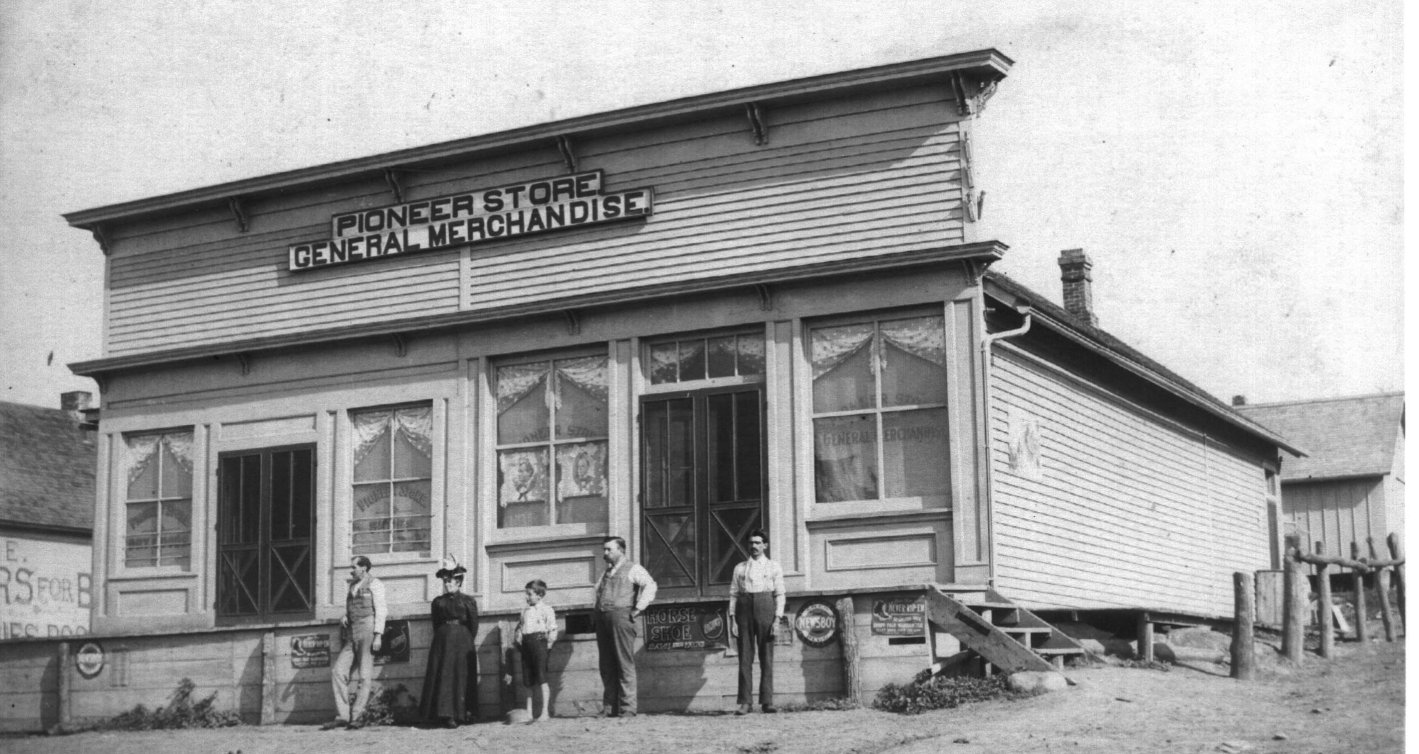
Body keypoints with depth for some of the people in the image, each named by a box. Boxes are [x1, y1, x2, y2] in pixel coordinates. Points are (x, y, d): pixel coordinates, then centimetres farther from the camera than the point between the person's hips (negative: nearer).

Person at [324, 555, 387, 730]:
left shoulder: (374, 584, 0)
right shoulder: (352, 586, 20)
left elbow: (380, 611, -7)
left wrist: (378, 636, -15)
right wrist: (343, 617, 3)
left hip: (367, 630, -7)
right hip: (350, 634, 7)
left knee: (365, 676, -5)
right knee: (338, 671, -4)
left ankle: (356, 717, -3)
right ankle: (342, 716, -4)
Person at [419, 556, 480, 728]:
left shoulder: (468, 601, 4)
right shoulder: (438, 602, 10)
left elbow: (473, 625, 4)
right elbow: (436, 625, 11)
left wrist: (469, 642, 0)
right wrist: (442, 637, 2)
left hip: (463, 641, -1)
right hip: (443, 641, 2)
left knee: (463, 677, 0)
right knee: (443, 676, -6)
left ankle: (464, 713, 7)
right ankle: (446, 714, -7)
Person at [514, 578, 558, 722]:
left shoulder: (546, 609, -1)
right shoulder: (525, 610, 19)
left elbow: (552, 629, -5)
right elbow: (519, 627, 24)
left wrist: (549, 640, -13)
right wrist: (517, 636, 7)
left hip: (538, 640, -6)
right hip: (526, 643, 6)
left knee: (541, 678, -7)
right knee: (529, 681, 8)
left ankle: (545, 712, -5)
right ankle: (529, 714, 13)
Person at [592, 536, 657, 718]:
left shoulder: (632, 569, 4)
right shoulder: (606, 573, 25)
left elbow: (649, 585, -10)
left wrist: (638, 608, -13)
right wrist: (596, 611, 19)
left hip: (620, 616, -7)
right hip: (602, 619, 7)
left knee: (624, 663, -8)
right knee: (606, 665, 3)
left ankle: (627, 707, -10)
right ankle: (609, 707, 5)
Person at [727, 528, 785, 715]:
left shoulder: (774, 567, 10)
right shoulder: (740, 568, 14)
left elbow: (780, 594, 4)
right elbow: (733, 594, 10)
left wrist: (777, 618, -7)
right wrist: (732, 620, 0)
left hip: (765, 608, -1)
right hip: (744, 608, 1)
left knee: (766, 656, -2)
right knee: (745, 657, -3)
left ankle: (767, 701, 0)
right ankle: (745, 703, -4)